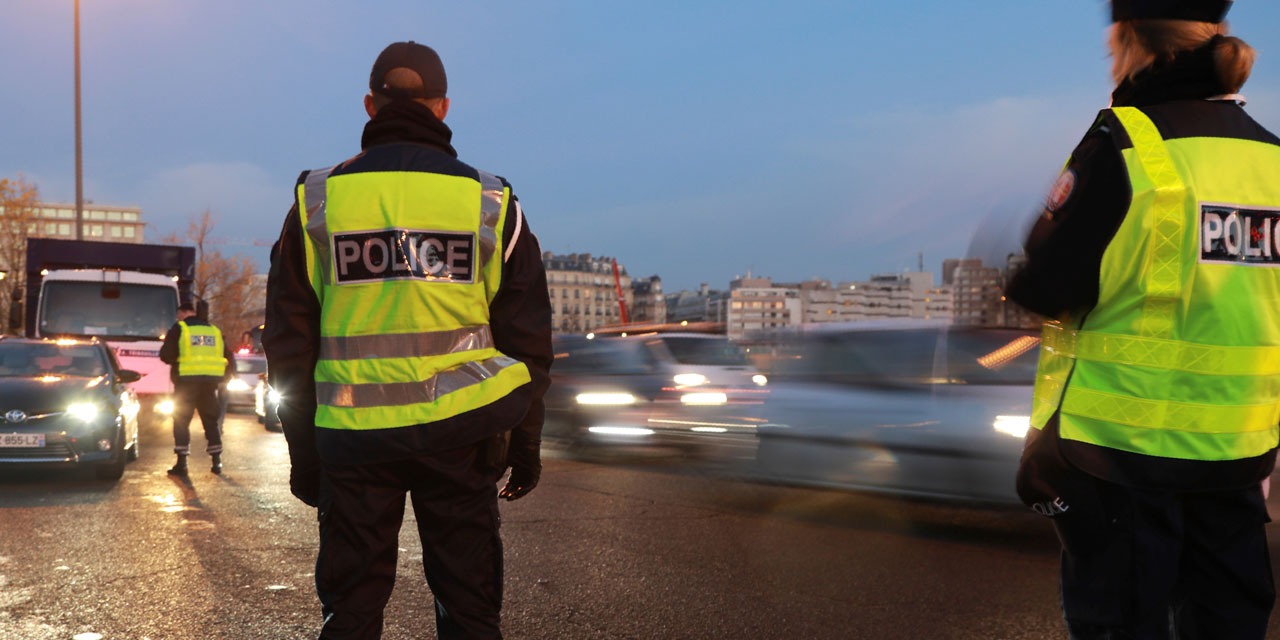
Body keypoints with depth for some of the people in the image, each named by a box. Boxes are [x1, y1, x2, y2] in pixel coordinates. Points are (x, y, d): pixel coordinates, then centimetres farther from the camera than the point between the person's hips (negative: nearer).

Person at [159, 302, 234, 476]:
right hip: (211, 382, 4)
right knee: (212, 420, 13)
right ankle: (217, 462, 12)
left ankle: (181, 463, 1)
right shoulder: (214, 330, 15)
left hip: (187, 380, -4)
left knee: (181, 421, 5)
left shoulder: (179, 328, 1)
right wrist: (223, 378, 21)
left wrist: (176, 360, 13)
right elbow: (230, 358, 16)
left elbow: (165, 355, -7)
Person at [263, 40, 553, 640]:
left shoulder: (317, 201, 3)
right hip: (461, 430, 0)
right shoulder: (490, 202, 1)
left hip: (352, 435, 1)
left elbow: (288, 343, 4)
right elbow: (526, 338, 3)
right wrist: (526, 442, 12)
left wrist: (303, 451, 11)